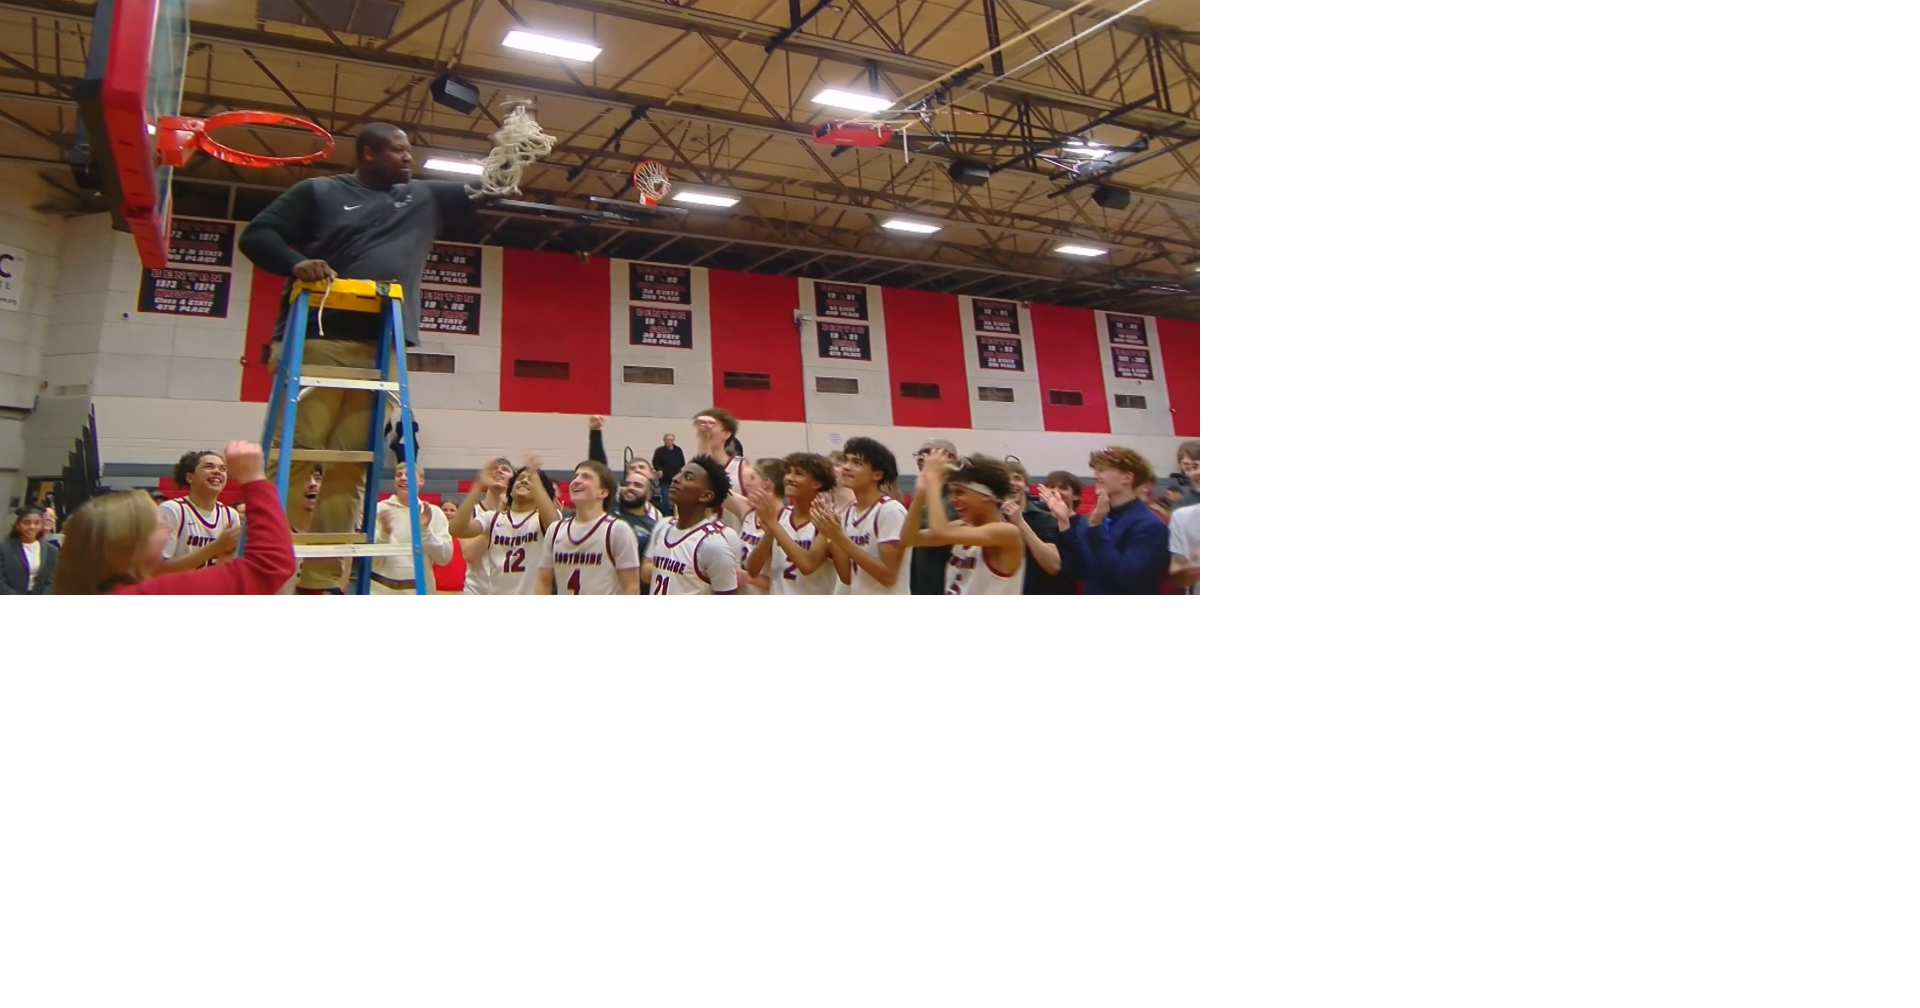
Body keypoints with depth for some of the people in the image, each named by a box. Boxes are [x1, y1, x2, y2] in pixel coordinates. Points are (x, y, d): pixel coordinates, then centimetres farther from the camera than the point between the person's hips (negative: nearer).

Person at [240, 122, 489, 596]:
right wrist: (295, 262, -11)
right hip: (316, 341, -3)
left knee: (351, 467, -1)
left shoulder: (425, 198, 23)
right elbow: (256, 236, 7)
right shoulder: (318, 191, 12)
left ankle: (319, 579, 1)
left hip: (381, 351, 4)